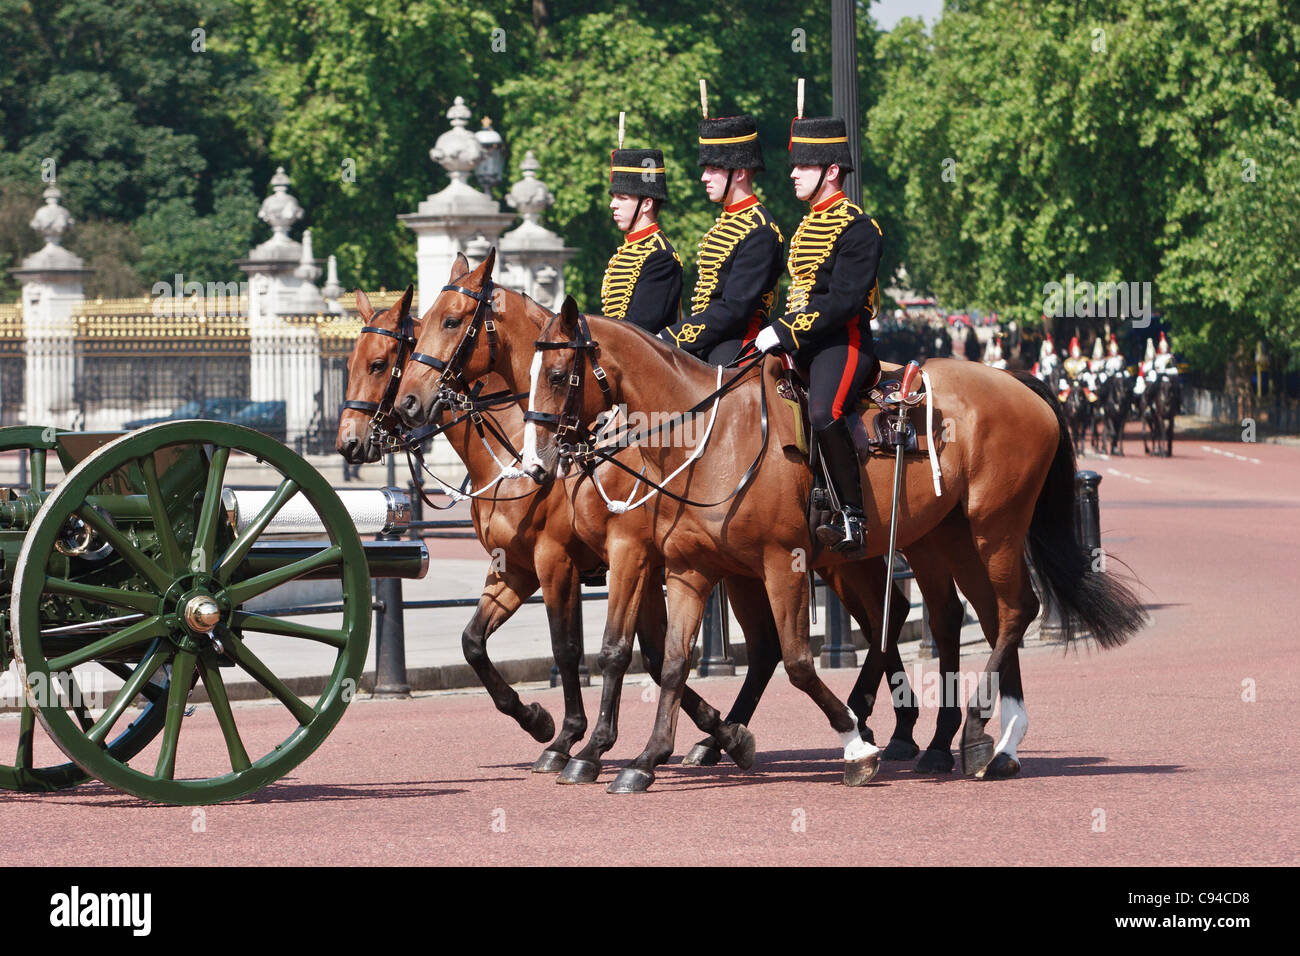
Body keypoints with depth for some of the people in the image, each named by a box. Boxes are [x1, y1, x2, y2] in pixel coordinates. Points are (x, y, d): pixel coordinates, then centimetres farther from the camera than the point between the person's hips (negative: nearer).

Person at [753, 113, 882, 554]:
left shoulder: (857, 228, -9)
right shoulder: (806, 227, 20)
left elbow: (845, 302, -19)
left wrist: (786, 333, -21)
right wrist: (777, 335, 10)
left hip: (844, 341, -10)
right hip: (800, 345, 10)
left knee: (824, 413, -33)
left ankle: (851, 518, -28)